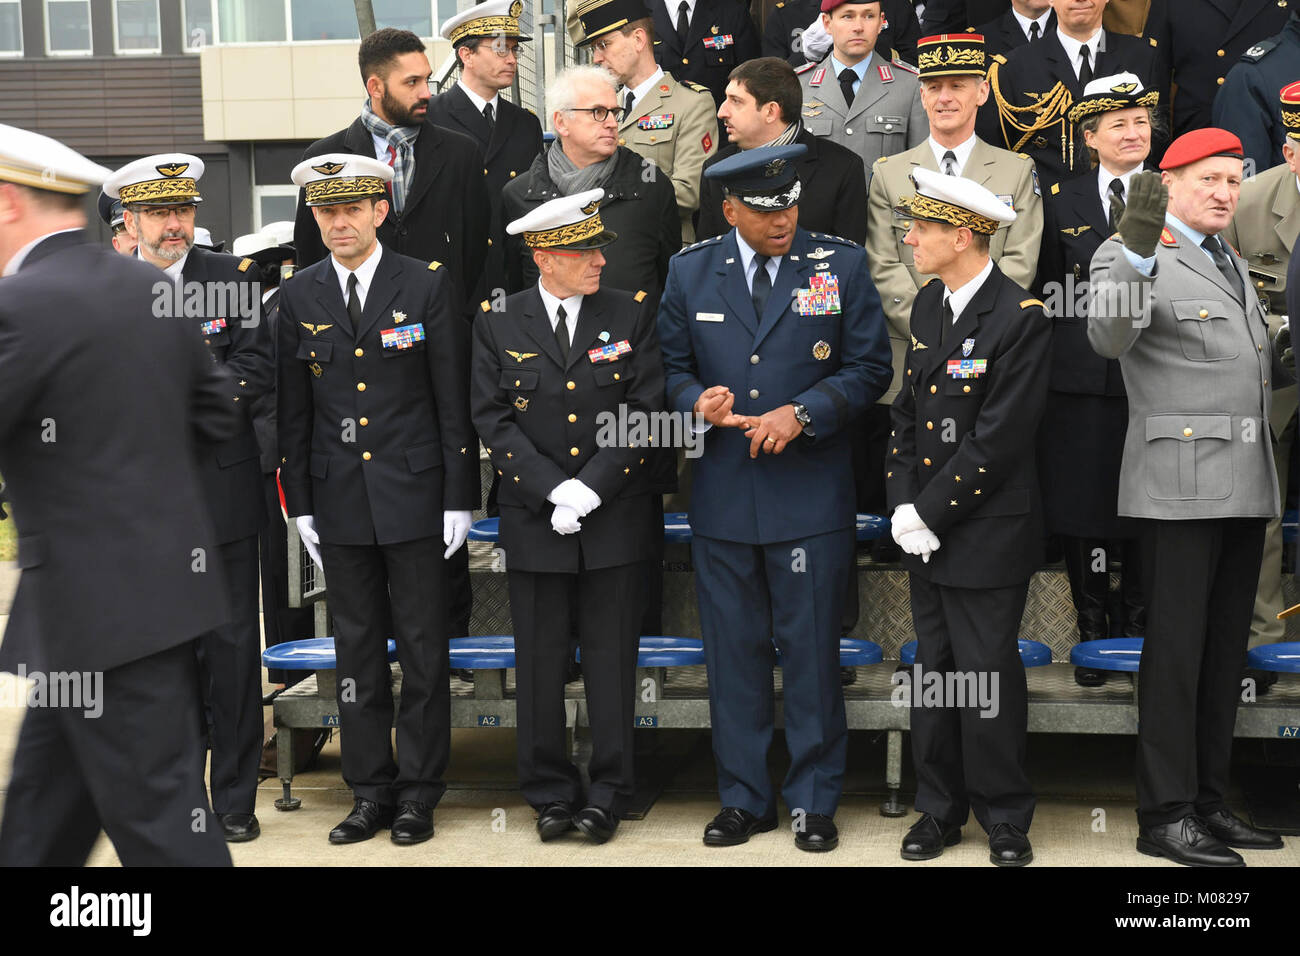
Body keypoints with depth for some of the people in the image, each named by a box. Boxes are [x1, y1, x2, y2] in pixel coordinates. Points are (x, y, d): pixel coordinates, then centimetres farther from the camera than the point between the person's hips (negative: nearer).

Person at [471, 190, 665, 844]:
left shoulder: (632, 315, 2)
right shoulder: (499, 325, 2)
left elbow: (645, 410, -4)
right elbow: (494, 420, -3)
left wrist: (590, 488, -13)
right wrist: (553, 490, -14)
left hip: (615, 519, 0)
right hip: (534, 521, 0)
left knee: (611, 661, 5)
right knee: (540, 663, 7)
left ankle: (608, 794, 16)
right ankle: (551, 792, 19)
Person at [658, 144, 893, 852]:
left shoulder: (842, 265, 1)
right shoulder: (690, 272, 7)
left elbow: (869, 367, 1)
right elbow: (671, 366, 10)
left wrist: (801, 414, -13)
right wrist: (696, 403, -12)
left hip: (811, 496, -2)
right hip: (722, 496, 2)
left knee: (812, 653, 3)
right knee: (733, 653, 8)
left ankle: (813, 802, 16)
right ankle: (744, 799, 21)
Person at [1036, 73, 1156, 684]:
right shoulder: (1063, 203, 10)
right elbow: (1048, 292, 10)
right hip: (1081, 379, 1)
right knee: (1082, 514, 4)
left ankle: (1135, 629, 16)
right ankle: (1093, 631, 16)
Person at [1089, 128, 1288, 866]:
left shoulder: (1232, 263, 21)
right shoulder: (1129, 256, -4)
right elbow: (1111, 337, -25)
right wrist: (1138, 247, -37)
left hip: (1246, 484, 8)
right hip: (1182, 480, -8)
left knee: (1227, 650, 10)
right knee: (1178, 650, -7)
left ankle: (1211, 800, 17)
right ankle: (1165, 814, -1)